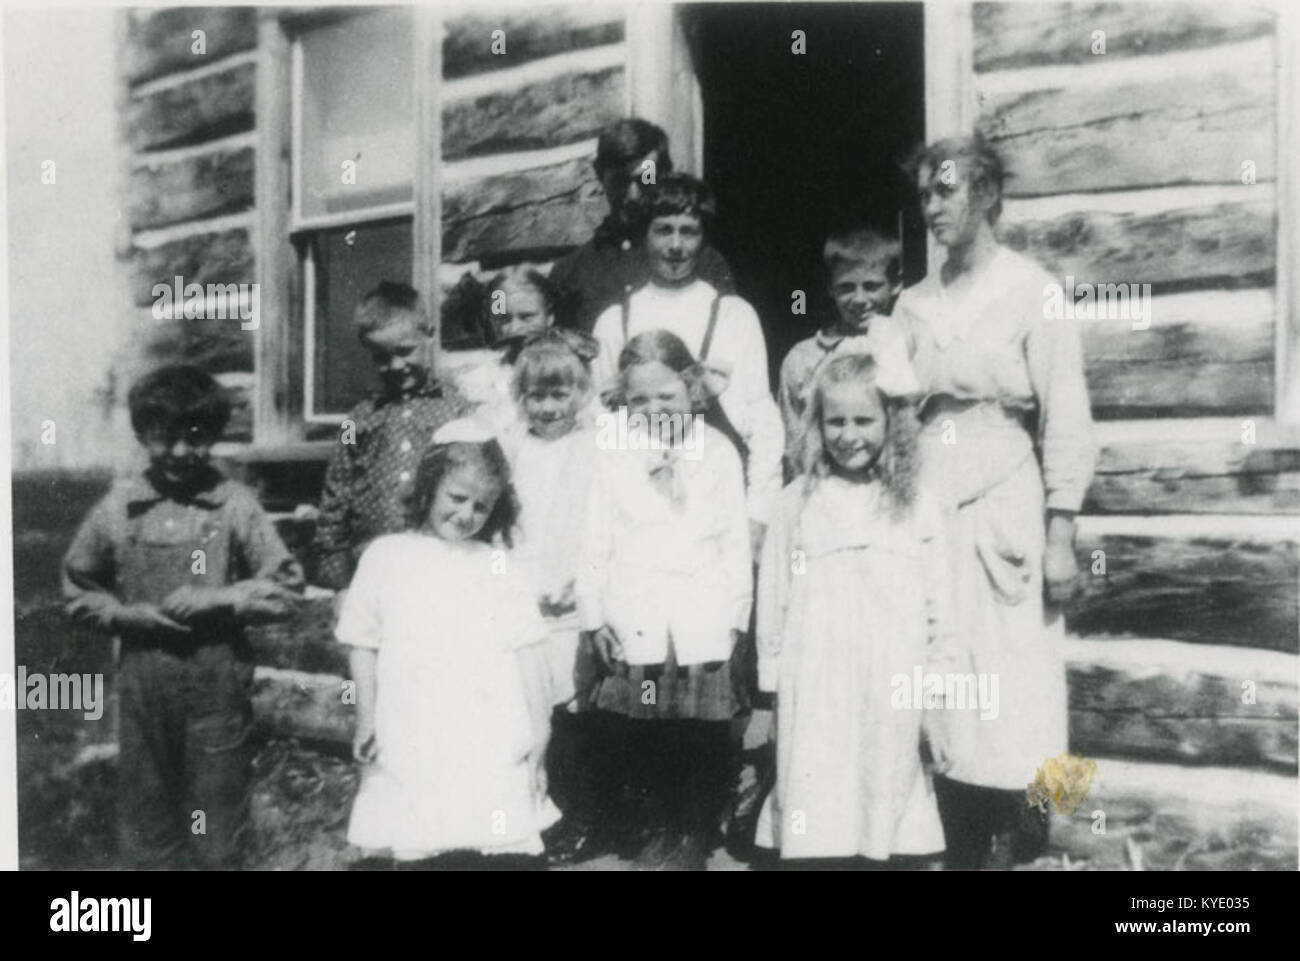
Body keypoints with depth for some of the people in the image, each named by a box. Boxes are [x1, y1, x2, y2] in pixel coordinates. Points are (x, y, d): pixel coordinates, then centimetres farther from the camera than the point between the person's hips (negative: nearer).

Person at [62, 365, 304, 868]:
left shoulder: (235, 504, -5)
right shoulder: (118, 506, 0)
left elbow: (285, 587, -3)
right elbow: (78, 590, 10)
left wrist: (217, 600, -14)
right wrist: (129, 614, -6)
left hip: (218, 680, -2)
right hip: (143, 680, 2)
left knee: (218, 823, 8)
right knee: (145, 812, 14)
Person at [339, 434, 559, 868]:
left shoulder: (499, 566, 9)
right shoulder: (386, 556, 8)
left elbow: (527, 655, 7)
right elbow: (364, 644, 10)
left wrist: (539, 735, 4)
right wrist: (367, 722, 4)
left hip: (496, 755, 0)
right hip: (416, 756, 0)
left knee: (511, 854, -4)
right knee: (423, 854, 1)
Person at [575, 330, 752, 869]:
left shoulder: (719, 451, 8)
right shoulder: (613, 453, 6)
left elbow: (736, 541, 8)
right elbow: (596, 541, 6)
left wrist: (736, 613, 3)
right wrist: (594, 615, 1)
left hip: (703, 625, 0)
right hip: (633, 627, 0)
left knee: (704, 745, 3)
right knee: (636, 743, 4)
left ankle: (693, 840, 21)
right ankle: (651, 838, 23)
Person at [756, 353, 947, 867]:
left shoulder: (915, 505, 3)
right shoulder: (800, 500, 3)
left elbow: (938, 598, 6)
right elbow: (774, 590, 5)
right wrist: (774, 670, 4)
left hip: (892, 686, 1)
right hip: (816, 685, 0)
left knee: (886, 785, 8)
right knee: (818, 799, -1)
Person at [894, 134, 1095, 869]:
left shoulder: (1032, 290, 0)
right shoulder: (914, 303, 12)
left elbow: (1066, 420, -4)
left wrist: (1061, 534, -10)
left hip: (1004, 517, -4)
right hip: (926, 517, 4)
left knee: (1009, 692, -3)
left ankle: (1015, 841, 10)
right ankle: (960, 846, 17)